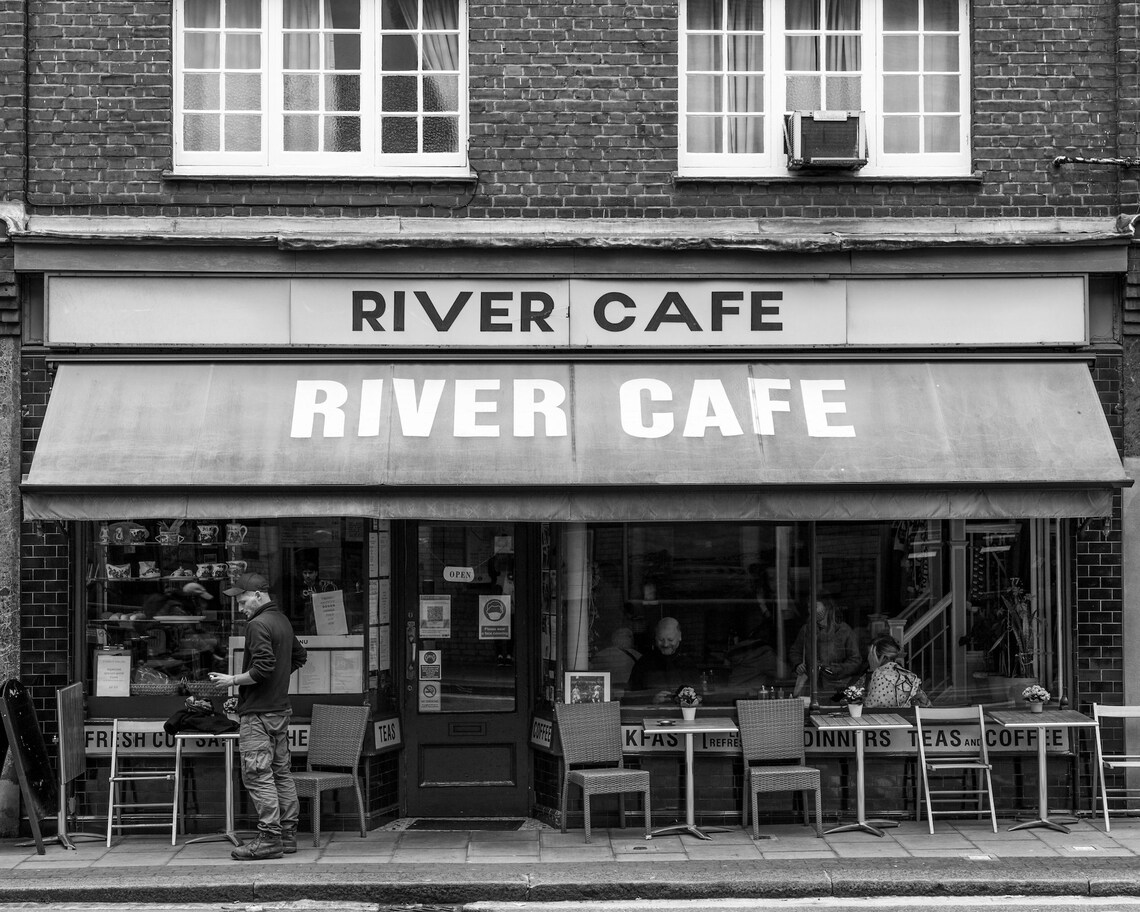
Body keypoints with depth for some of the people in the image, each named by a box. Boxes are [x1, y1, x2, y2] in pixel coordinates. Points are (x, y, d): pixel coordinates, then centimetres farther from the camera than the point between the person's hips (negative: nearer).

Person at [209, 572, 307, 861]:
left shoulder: (258, 624, -15)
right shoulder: (283, 621, 15)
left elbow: (262, 668, -23)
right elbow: (299, 656, 27)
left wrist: (233, 680, -13)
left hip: (259, 712, -10)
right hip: (281, 708, 10)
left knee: (257, 775, -7)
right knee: (281, 772, 13)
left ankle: (269, 838, -8)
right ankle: (288, 834, 17)